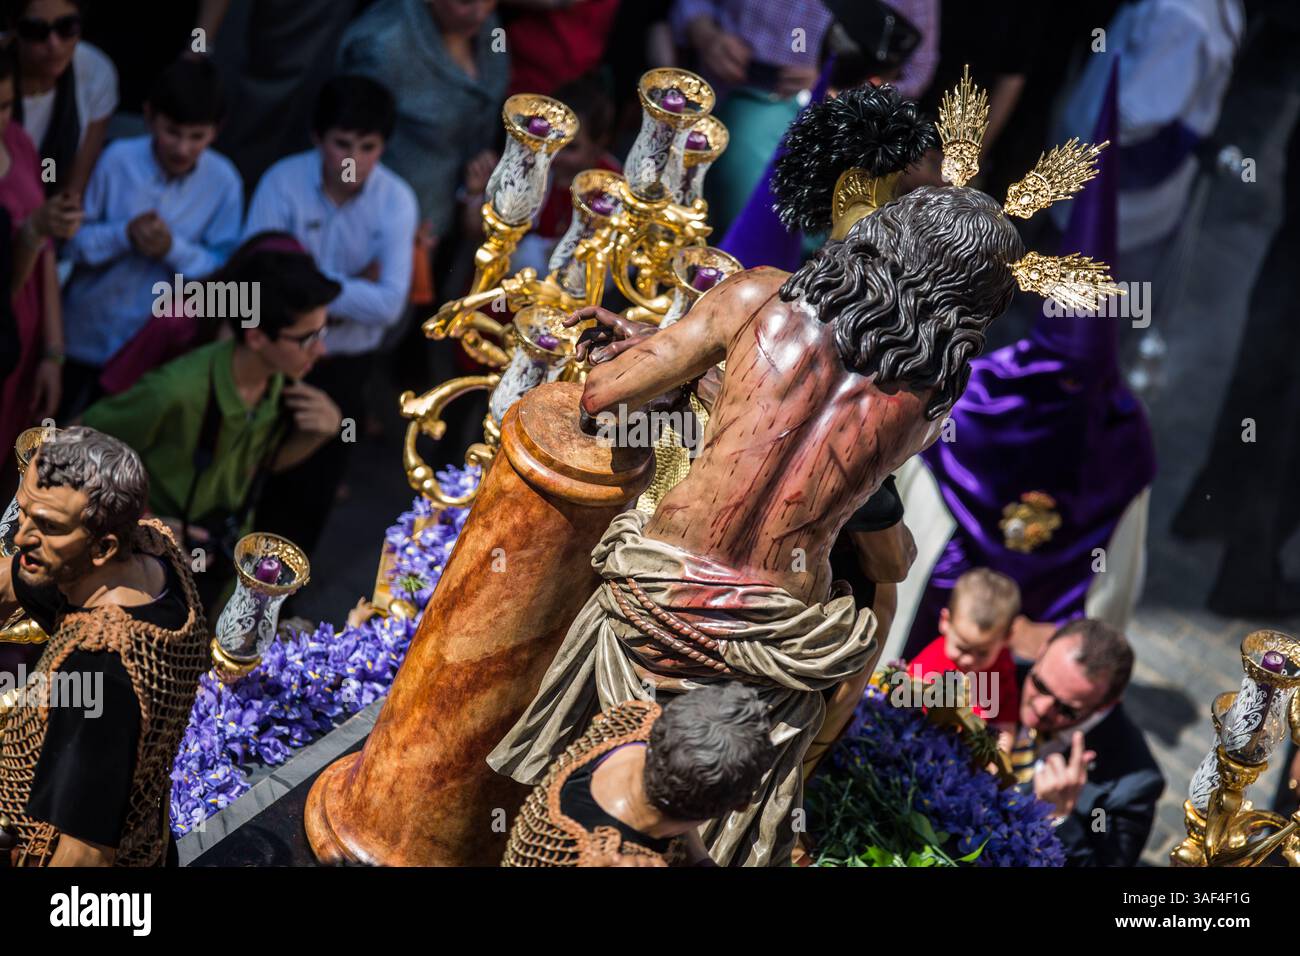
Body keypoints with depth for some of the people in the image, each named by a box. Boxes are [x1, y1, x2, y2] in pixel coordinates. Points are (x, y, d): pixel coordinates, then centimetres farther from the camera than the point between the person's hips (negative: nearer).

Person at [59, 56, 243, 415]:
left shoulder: (223, 181, -15)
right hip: (88, 334, 0)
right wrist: (125, 235, -26)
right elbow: (75, 240, -10)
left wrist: (174, 249, -28)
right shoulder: (119, 160, -15)